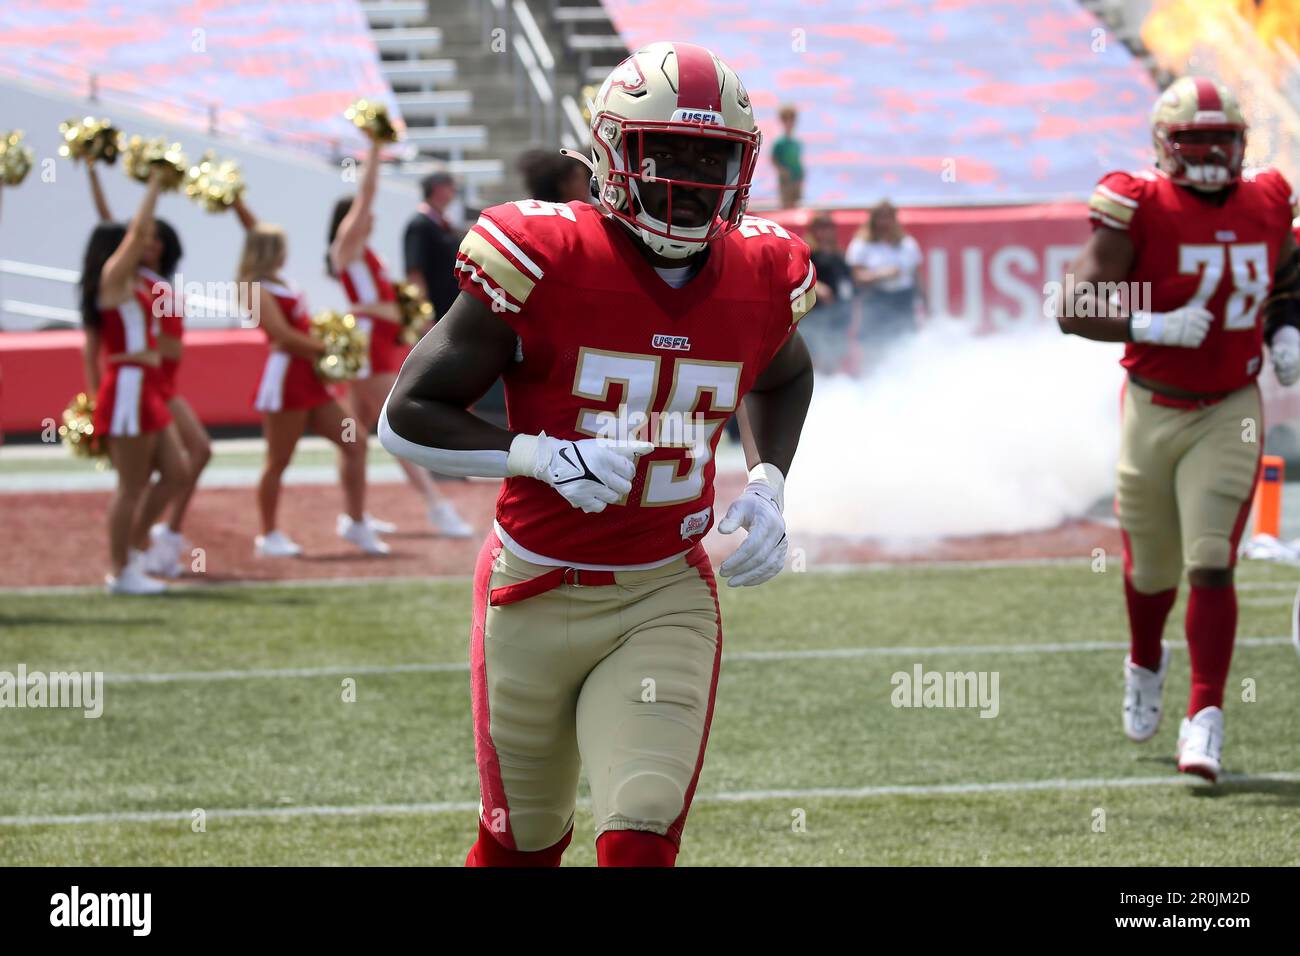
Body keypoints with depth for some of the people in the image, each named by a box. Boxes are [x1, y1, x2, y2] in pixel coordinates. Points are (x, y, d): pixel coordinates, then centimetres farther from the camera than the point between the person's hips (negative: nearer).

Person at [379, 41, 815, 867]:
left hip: (665, 597, 2)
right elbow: (408, 416, -12)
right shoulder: (546, 265, -16)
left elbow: (784, 378, 24)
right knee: (524, 843, 13)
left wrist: (768, 484, 6)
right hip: (538, 594, -2)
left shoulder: (758, 282, -2)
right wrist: (548, 457, -25)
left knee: (642, 840, -13)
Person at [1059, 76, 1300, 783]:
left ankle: (1205, 720, -13)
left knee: (1211, 563, -13)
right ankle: (1145, 665, 47)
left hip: (1230, 412, 1)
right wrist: (1152, 327, -30)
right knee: (1152, 567, 15)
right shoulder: (1141, 210, -14)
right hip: (1154, 411, -1)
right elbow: (1075, 308, -18)